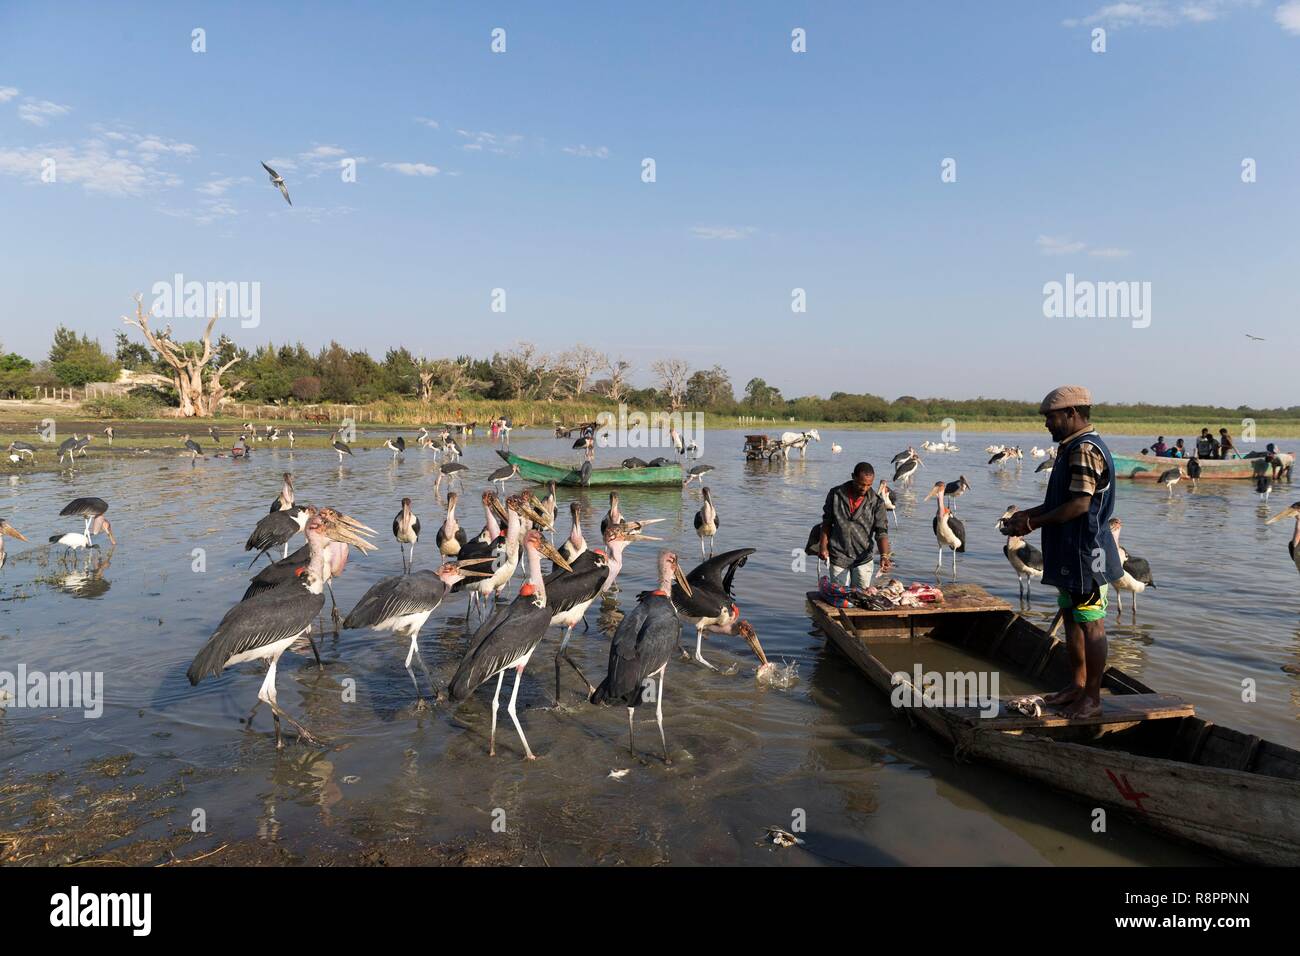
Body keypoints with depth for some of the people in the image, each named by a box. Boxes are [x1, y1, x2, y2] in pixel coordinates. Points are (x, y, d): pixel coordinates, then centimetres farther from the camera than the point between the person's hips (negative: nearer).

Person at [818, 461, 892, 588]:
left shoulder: (876, 501, -7)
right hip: (838, 557, 0)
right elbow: (827, 521, 7)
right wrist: (823, 546, 1)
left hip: (864, 559, 0)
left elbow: (881, 531, -10)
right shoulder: (836, 494, -4)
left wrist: (884, 556, -24)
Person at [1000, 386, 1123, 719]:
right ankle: (1077, 686, 29)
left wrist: (1033, 523, -18)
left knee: (1091, 625, 0)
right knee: (1072, 619, 17)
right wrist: (1027, 514, 9)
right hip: (1069, 553, 11)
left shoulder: (1085, 449, -18)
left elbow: (1080, 504, -24)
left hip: (1086, 554, -11)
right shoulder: (1072, 448, 16)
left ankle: (1092, 698, 10)